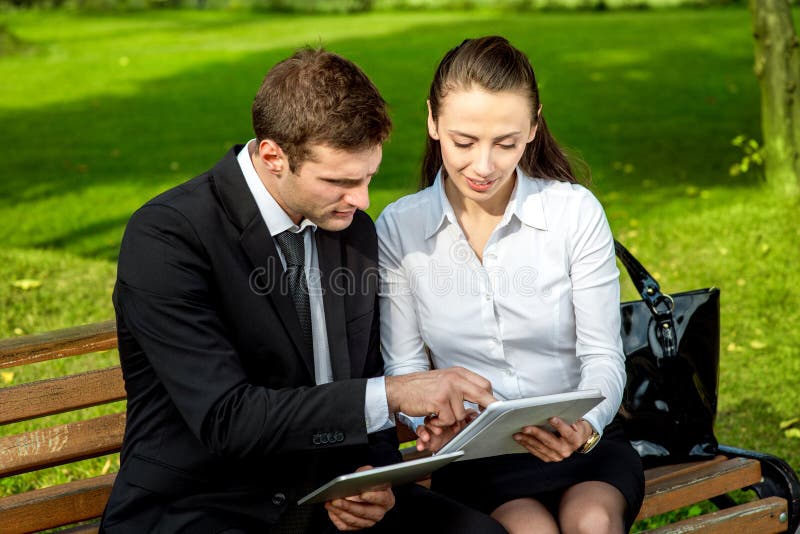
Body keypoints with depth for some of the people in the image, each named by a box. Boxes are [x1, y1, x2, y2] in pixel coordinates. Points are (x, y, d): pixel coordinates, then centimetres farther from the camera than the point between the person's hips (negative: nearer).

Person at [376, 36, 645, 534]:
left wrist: (584, 428, -25)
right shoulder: (398, 228, -1)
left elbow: (603, 357, -4)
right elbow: (404, 366, 3)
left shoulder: (576, 211, -5)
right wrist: (429, 422, -19)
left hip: (582, 439, 0)